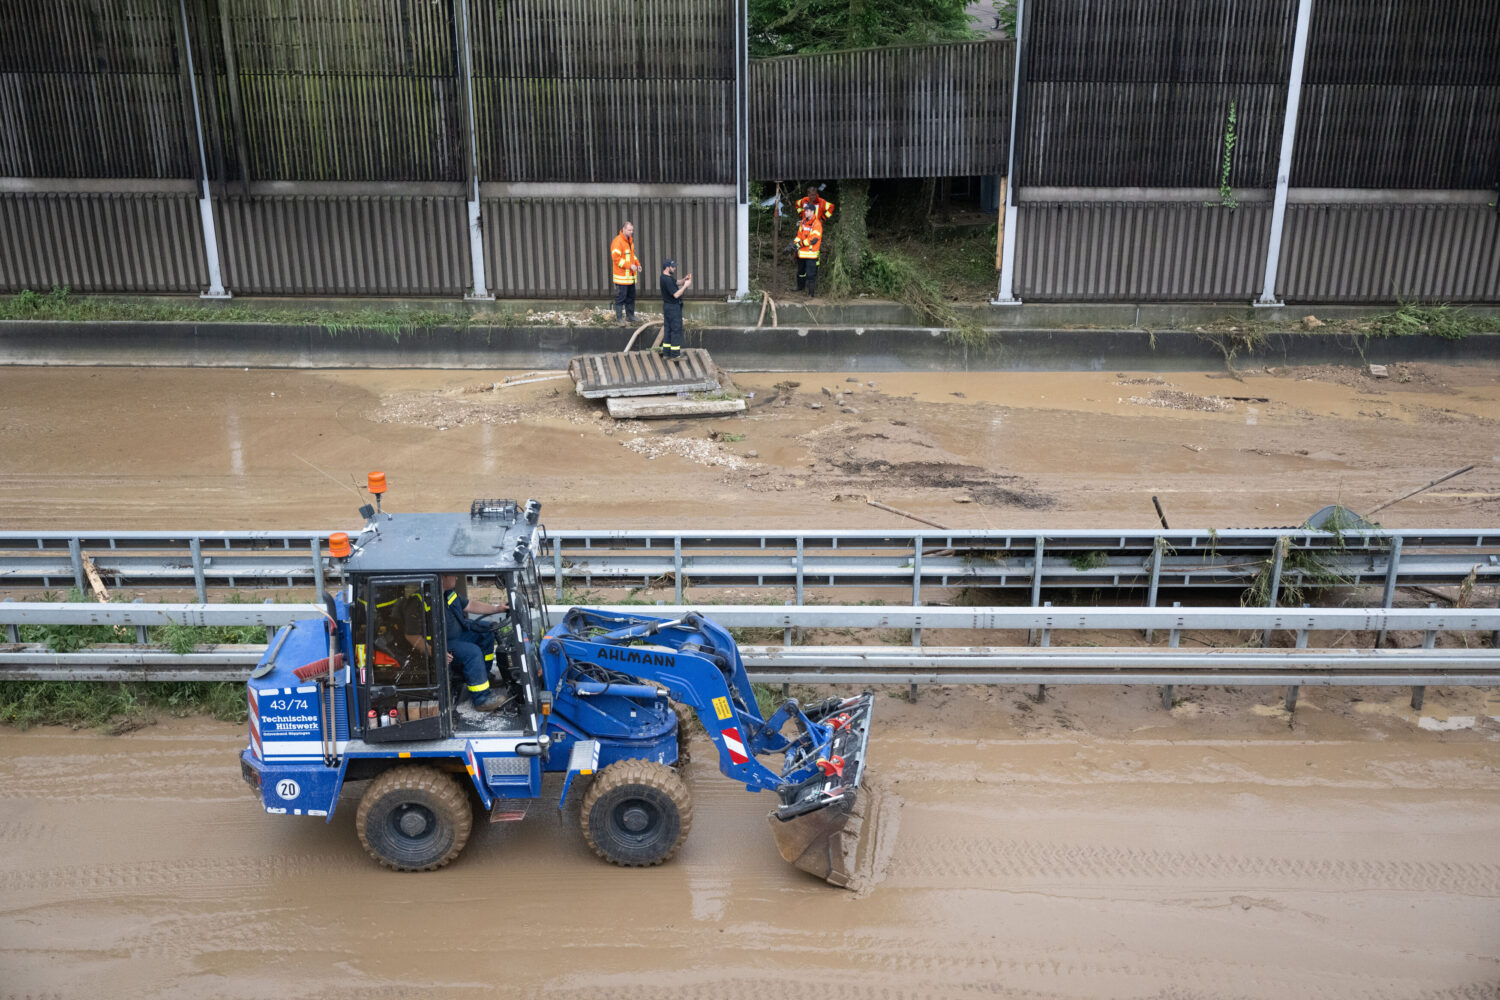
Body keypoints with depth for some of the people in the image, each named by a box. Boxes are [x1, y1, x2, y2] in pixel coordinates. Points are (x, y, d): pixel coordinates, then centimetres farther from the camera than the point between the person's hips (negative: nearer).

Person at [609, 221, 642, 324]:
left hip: (631, 276, 9)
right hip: (621, 277, -9)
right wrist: (630, 266, -21)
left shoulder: (630, 240, 12)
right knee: (620, 297, -5)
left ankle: (630, 316, 26)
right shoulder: (617, 241, -16)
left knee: (631, 297, 15)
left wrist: (637, 264, 7)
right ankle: (619, 318, 0)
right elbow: (616, 258, -21)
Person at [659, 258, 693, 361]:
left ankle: (666, 352, 19)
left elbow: (677, 282, 19)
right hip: (673, 308, -10)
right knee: (676, 330, -3)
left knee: (668, 329, 14)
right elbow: (676, 294, -25)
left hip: (667, 306, 10)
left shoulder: (666, 277, 7)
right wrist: (685, 285, -18)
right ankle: (675, 354, 0)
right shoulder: (667, 280, -24)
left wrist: (684, 279, 1)